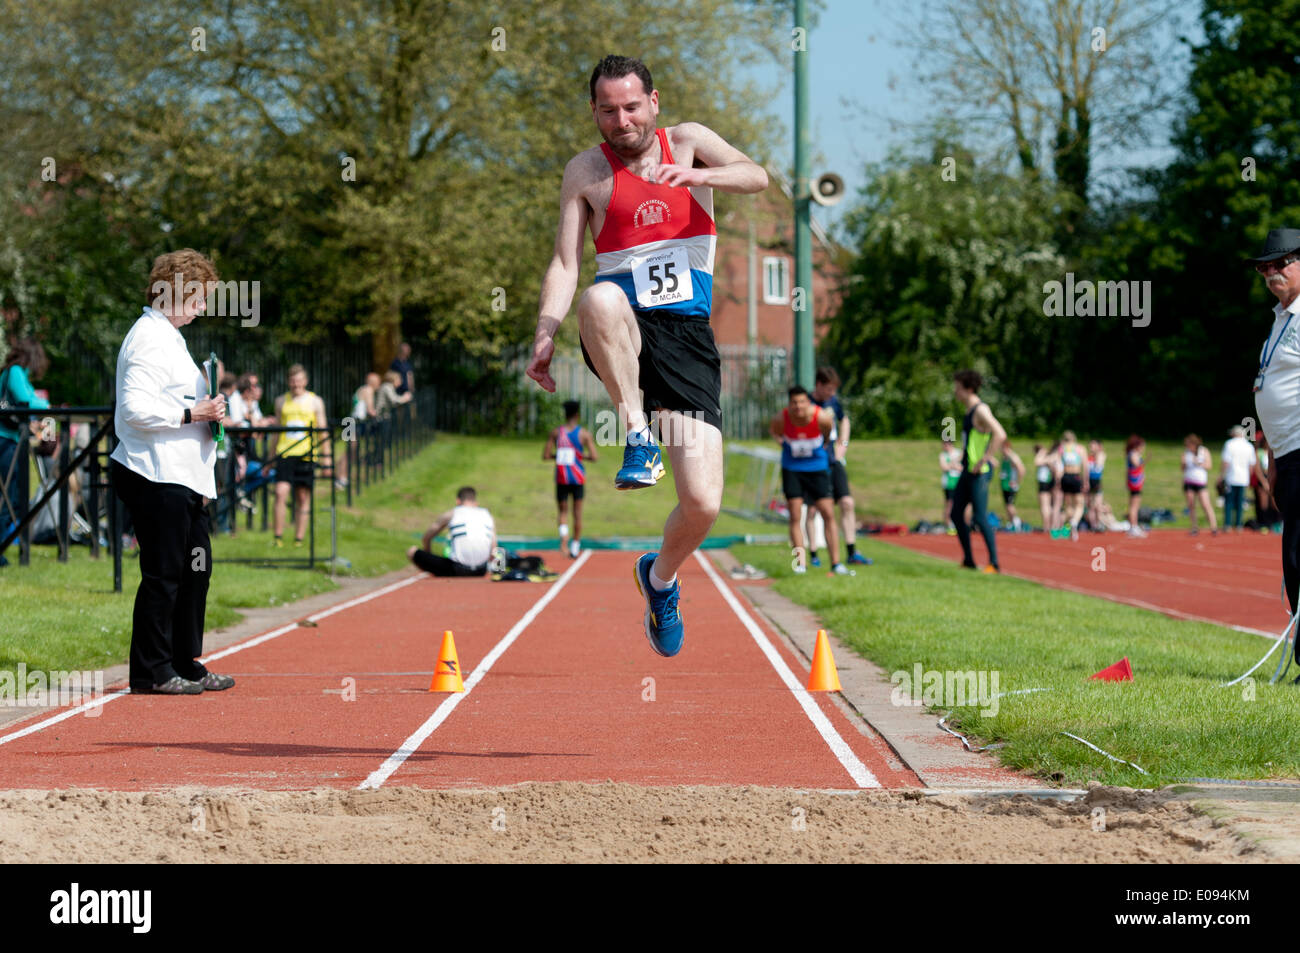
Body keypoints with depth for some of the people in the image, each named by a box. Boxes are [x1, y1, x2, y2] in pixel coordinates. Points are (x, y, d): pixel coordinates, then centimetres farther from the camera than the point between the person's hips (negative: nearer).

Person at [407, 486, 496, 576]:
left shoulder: (451, 514, 8)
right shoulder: (488, 515, 14)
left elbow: (426, 539, 20)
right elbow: (492, 553, 11)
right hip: (481, 572, 4)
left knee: (412, 551, 7)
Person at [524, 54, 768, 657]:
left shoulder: (687, 142, 10)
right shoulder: (586, 172, 9)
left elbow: (757, 178, -6)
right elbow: (565, 262, 4)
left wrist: (698, 175, -26)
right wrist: (546, 333, -12)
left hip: (688, 336, 1)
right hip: (623, 335, -1)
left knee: (702, 504, -9)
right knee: (601, 299, -42)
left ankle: (660, 576, 24)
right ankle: (636, 433, -28)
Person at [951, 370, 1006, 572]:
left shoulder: (981, 411, -15)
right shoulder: (970, 411, 16)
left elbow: (1000, 435, -27)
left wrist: (984, 460, -24)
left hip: (979, 472, -10)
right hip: (968, 470, 10)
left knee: (980, 518, -10)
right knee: (956, 513, 11)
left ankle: (994, 563, -5)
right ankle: (968, 560, 17)